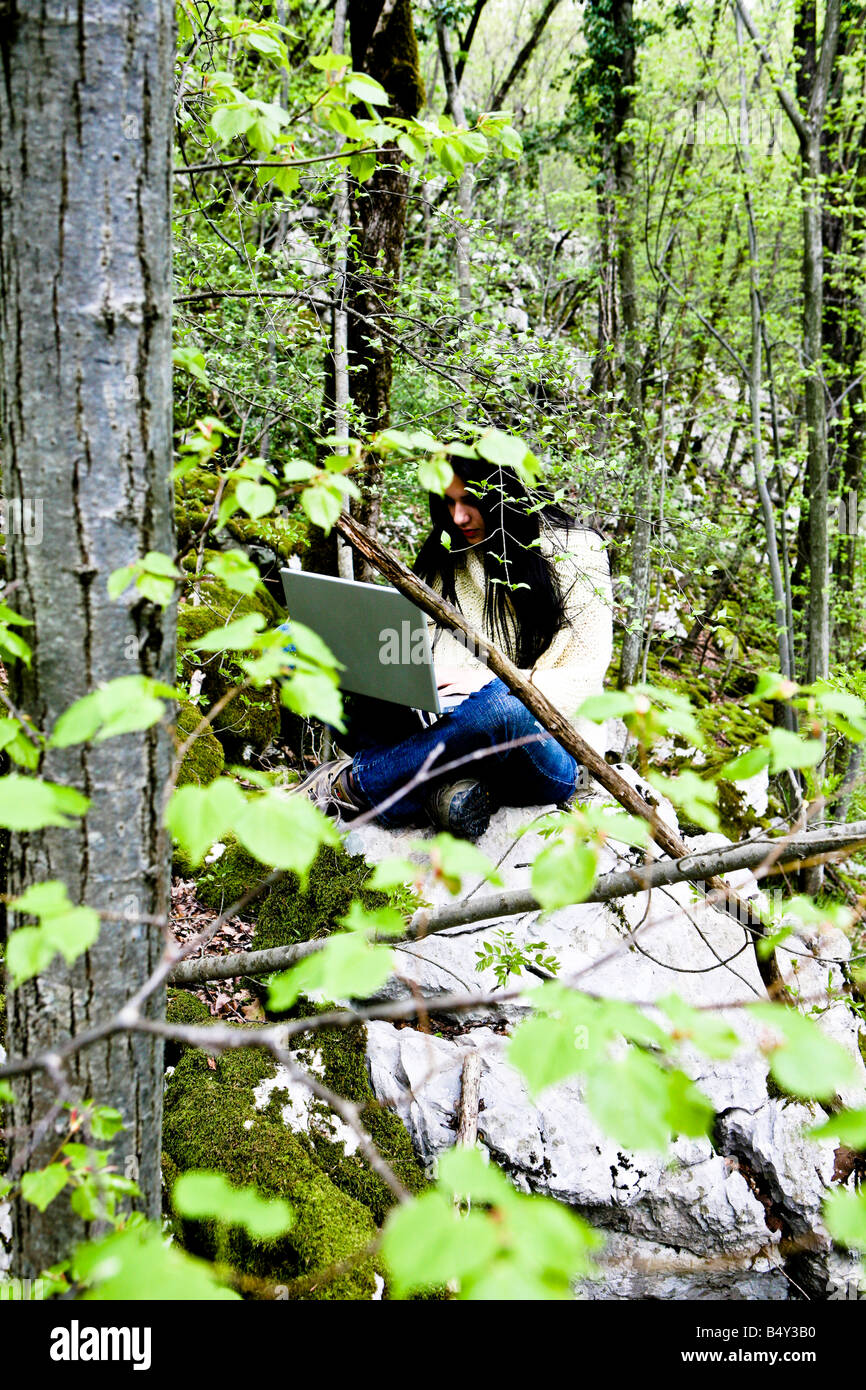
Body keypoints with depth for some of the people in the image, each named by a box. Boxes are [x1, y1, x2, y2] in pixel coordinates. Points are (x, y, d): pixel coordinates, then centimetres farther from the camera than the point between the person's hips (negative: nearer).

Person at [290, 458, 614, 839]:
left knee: (501, 704, -40)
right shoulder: (450, 555, 12)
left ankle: (353, 783, -25)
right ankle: (442, 789, -34)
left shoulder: (577, 552, -2)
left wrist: (488, 680, -20)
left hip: (550, 753, -4)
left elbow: (585, 678, -7)